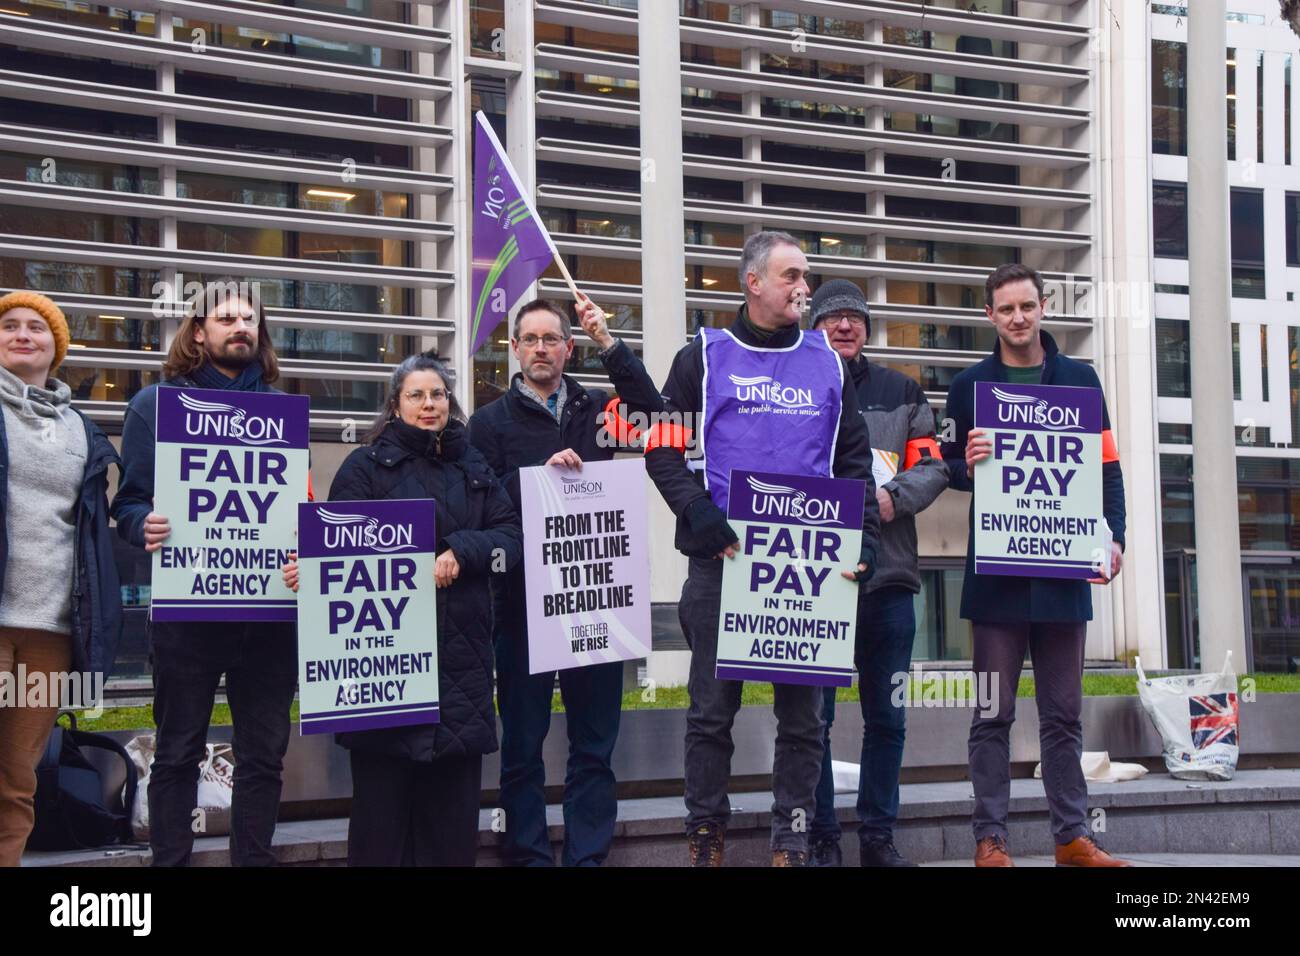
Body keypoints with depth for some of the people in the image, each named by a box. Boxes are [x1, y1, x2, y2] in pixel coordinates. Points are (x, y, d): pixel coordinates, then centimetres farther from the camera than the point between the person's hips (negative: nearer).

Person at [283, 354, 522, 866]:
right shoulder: (367, 464, 5)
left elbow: (511, 533, 7)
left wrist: (462, 552, -11)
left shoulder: (473, 467, 17)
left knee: (453, 793, 5)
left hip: (460, 650, 3)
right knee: (382, 788, -2)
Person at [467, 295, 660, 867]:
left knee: (595, 738, 6)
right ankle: (528, 853, 15)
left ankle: (588, 854, 14)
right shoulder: (492, 421, 6)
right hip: (524, 598, -2)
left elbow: (651, 408, -8)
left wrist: (608, 342, -12)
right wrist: (539, 474, -18)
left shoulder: (594, 408, 12)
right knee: (523, 740, 5)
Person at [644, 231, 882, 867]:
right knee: (712, 707, 3)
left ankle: (792, 841, 15)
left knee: (802, 710, 6)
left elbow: (854, 459, 15)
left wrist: (862, 540, 2)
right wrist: (702, 518, -14)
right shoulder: (705, 357, 5)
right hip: (722, 561, -3)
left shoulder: (827, 363, 15)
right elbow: (662, 449, 1)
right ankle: (705, 837, 14)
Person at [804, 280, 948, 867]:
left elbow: (931, 466, 8)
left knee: (886, 717, 8)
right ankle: (820, 837, 9)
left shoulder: (901, 393, 14)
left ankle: (878, 835, 18)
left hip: (888, 573, 3)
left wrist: (893, 497, -11)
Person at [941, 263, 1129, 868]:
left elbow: (1107, 466, 8)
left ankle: (1072, 836, 13)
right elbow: (949, 469, 9)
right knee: (993, 714, 1)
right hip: (995, 568, -1)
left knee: (1063, 714, 7)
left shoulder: (1079, 380, 10)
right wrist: (966, 465, -15)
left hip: (1064, 567, 1)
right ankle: (990, 838, 5)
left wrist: (1114, 535, -6)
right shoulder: (969, 385, 8)